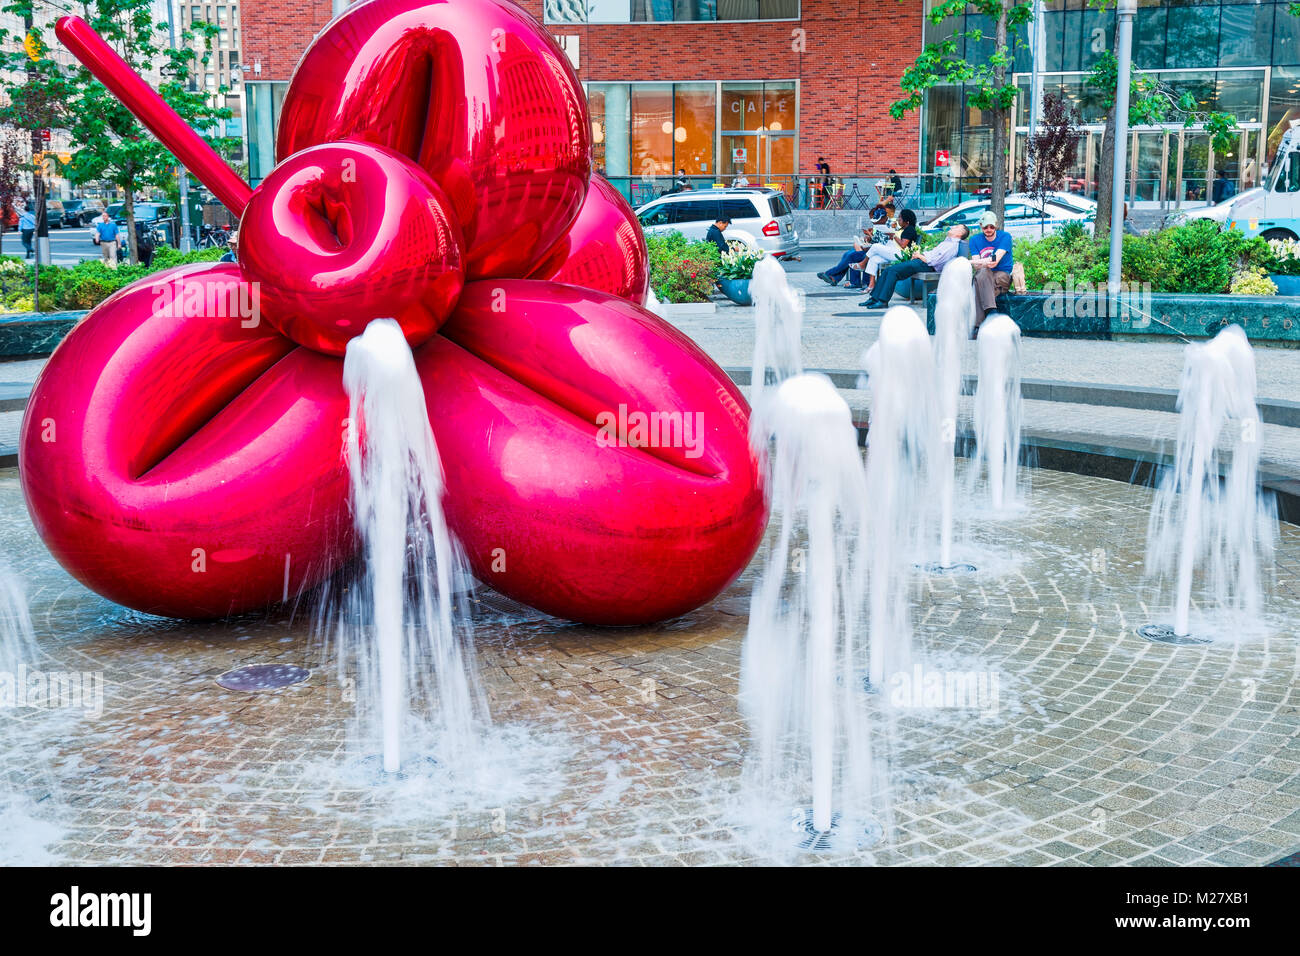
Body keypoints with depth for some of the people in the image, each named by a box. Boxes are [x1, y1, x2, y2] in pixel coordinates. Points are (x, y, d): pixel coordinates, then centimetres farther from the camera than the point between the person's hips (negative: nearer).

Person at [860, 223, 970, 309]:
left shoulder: (953, 245, -9)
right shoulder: (946, 241, 23)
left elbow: (933, 261, -19)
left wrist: (919, 256, -5)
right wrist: (918, 254, 9)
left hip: (926, 266, -10)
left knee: (893, 271, -21)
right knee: (887, 271, 0)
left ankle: (883, 301, -20)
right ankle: (874, 298, -2)